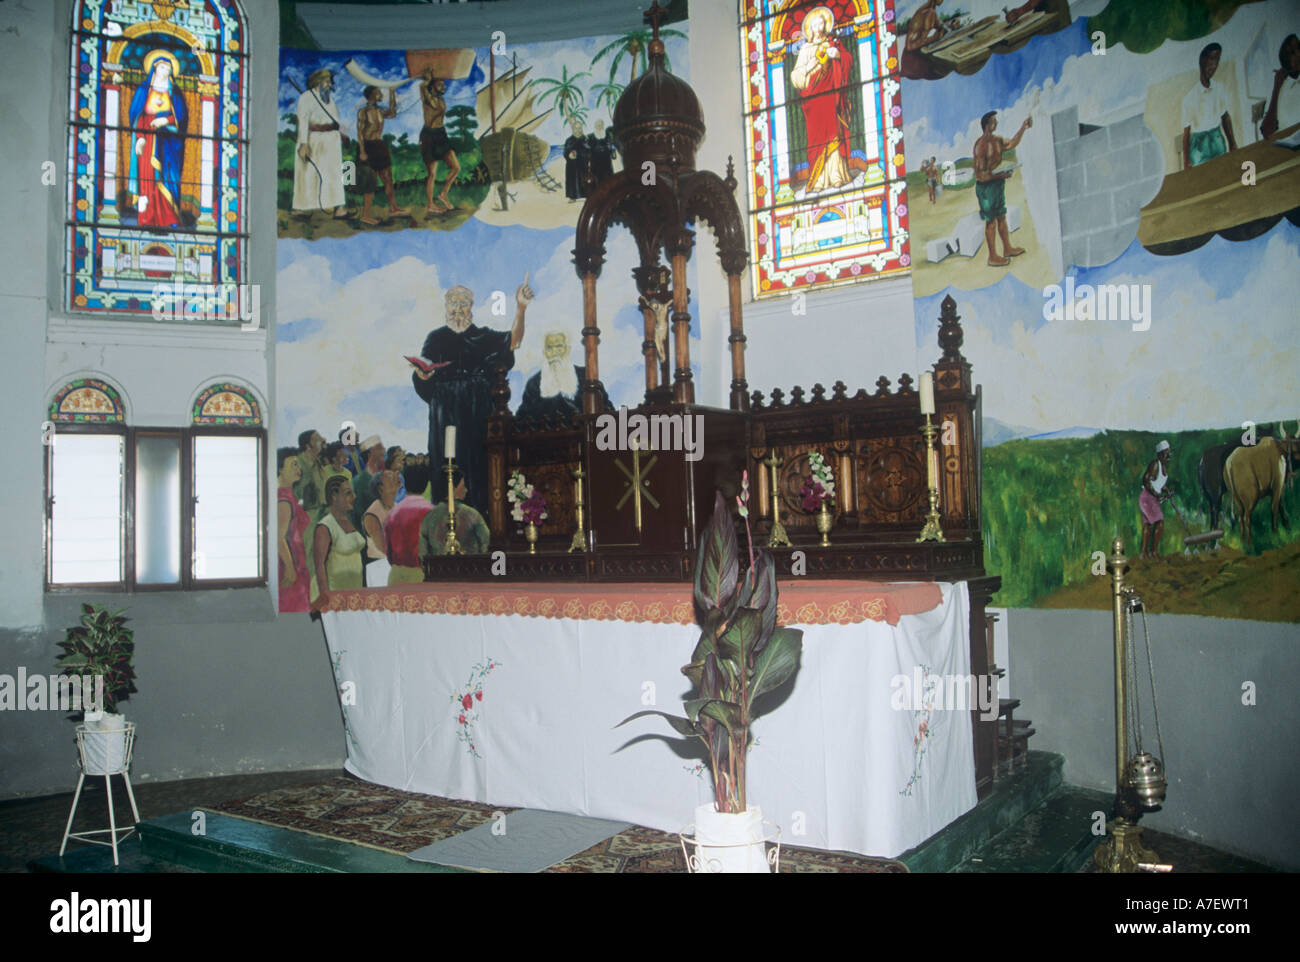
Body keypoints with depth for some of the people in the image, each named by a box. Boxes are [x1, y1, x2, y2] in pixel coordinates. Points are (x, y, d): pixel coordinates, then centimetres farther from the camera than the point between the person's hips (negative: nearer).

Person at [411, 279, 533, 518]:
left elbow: (513, 341, -8)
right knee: (447, 461, -5)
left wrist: (520, 308, -21)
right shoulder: (436, 338, 13)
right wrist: (422, 372, -15)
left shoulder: (483, 337, 10)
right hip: (446, 410, 0)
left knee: (476, 459, -5)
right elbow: (421, 377, 10)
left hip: (476, 410, 0)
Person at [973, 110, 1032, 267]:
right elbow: (980, 174, -24)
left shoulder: (996, 140, 8)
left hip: (998, 183, 9)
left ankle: (1007, 249, 32)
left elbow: (1011, 144, 26)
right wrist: (1001, 175, -26)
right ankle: (993, 257, 9)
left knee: (1002, 217, 18)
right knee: (991, 222, -1)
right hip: (986, 187, -9)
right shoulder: (981, 145, -21)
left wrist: (1023, 128, 20)